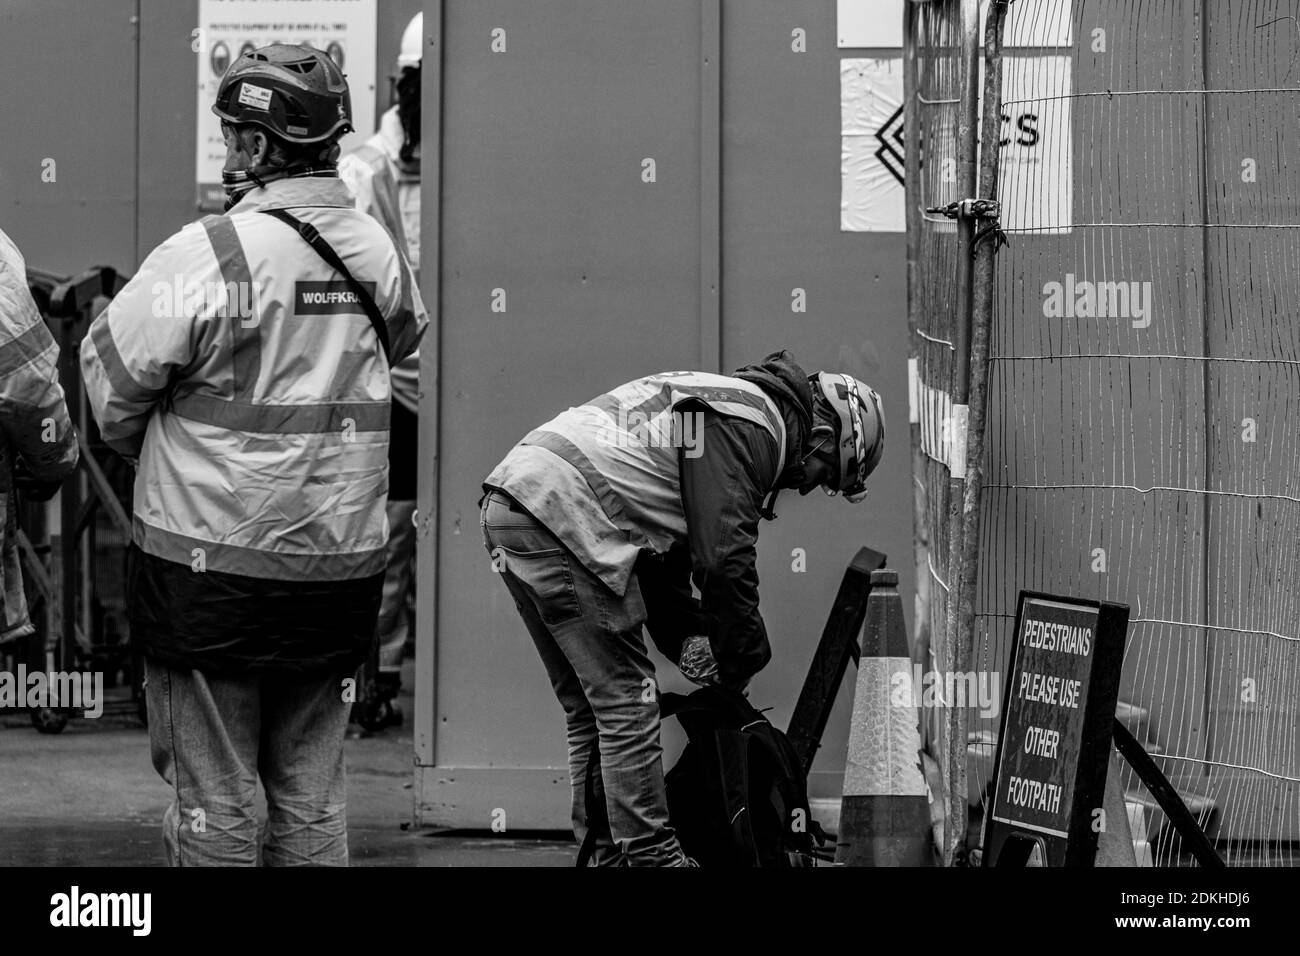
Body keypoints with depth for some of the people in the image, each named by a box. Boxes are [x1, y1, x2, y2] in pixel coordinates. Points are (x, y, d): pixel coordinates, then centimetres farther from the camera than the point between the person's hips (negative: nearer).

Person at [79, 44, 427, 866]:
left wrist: (143, 443, 11)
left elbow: (112, 371, -9)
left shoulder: (211, 254, -17)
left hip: (213, 560, -5)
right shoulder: (378, 252, 1)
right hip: (342, 565, 5)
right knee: (311, 790, 14)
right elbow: (406, 338, 19)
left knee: (214, 791, 5)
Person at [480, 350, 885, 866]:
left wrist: (687, 637, 17)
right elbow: (724, 558, -13)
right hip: (559, 516, -11)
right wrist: (743, 663, -1)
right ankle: (651, 857, -3)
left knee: (591, 712, 17)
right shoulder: (753, 426, -6)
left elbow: (666, 548, 28)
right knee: (626, 701, -6)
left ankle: (607, 852, 21)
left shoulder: (722, 404, 26)